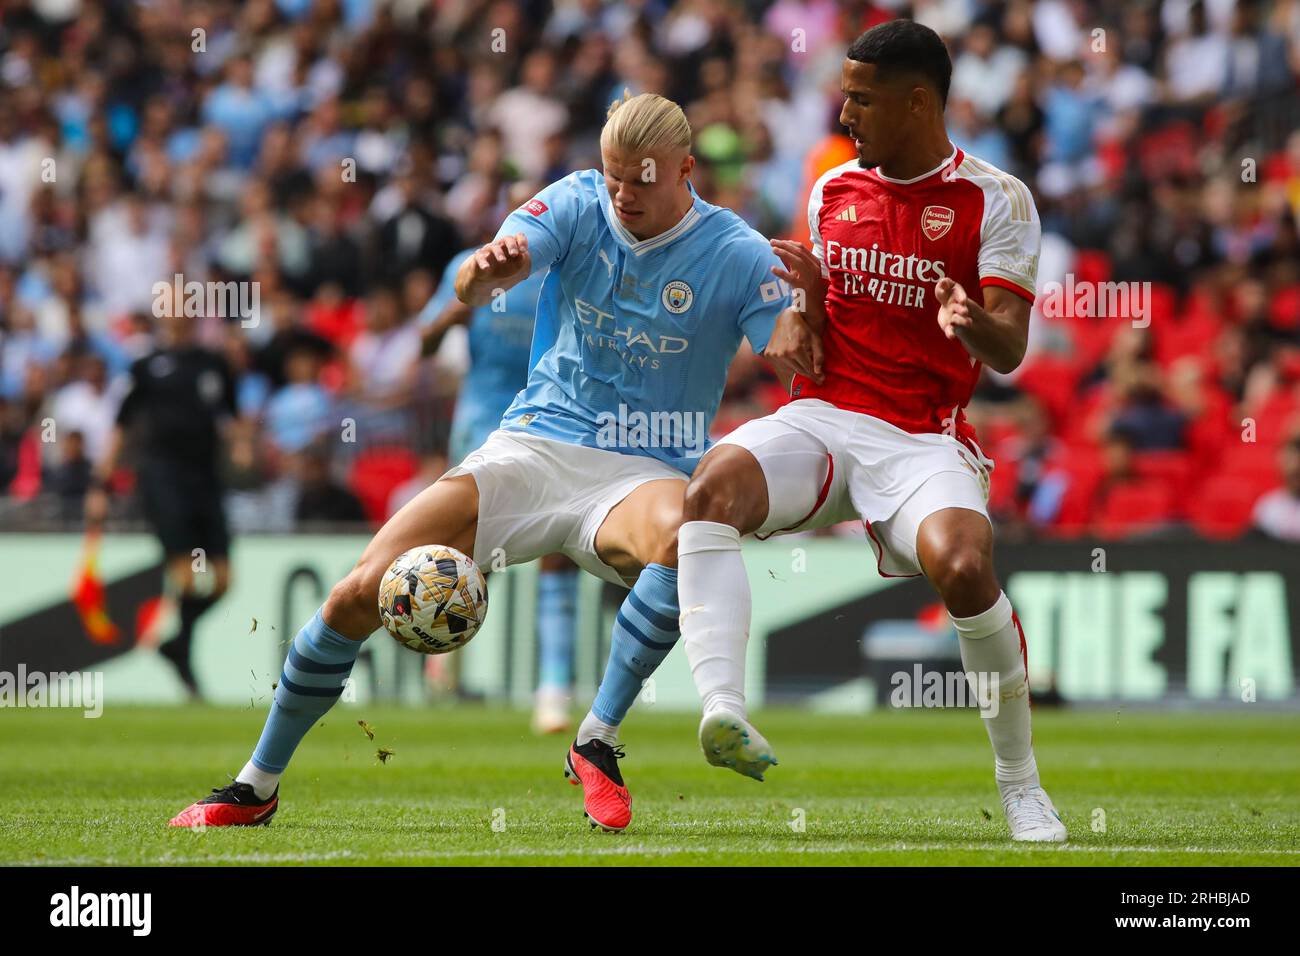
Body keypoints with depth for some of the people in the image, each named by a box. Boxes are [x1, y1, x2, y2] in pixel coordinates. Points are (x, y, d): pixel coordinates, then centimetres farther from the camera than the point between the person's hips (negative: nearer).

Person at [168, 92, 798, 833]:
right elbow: (471, 288, -17)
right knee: (362, 592, -11)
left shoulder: (736, 255, -6)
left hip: (640, 472, -2)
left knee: (683, 537, -40)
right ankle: (257, 786, 7)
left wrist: (810, 324, -39)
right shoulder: (577, 204, -1)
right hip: (534, 445, 2)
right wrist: (487, 269, -42)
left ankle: (597, 744, -23)